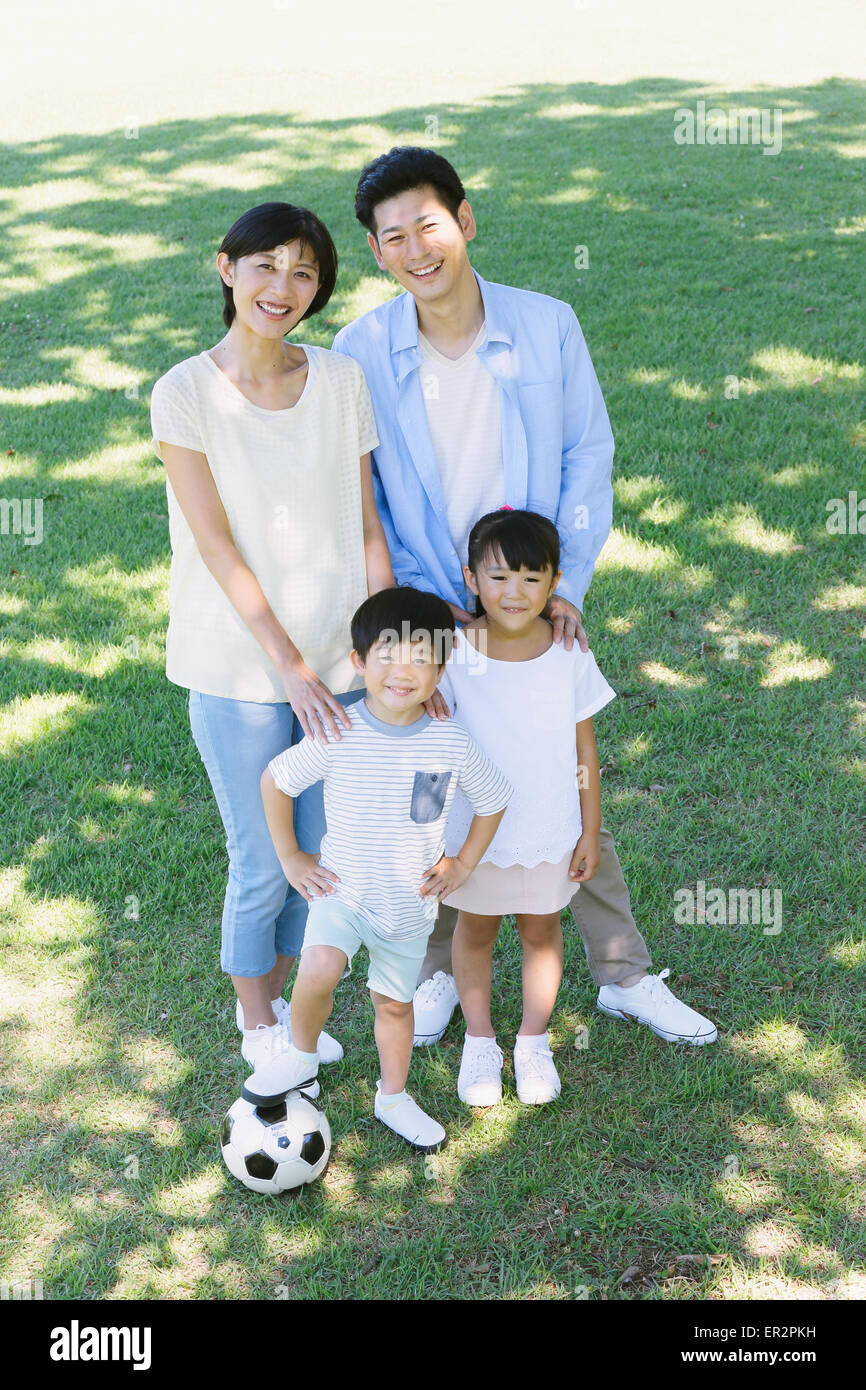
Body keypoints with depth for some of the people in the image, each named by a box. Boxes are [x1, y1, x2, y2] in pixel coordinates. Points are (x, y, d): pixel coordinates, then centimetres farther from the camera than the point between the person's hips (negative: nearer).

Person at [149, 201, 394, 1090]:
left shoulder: (341, 382, 0)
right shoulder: (185, 395, -11)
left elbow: (367, 531, 1)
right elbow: (217, 547, -13)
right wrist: (289, 665, -14)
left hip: (337, 660, 4)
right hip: (240, 669, -3)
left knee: (320, 853, 15)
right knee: (263, 865, 8)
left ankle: (283, 994, 41)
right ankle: (256, 1025, 34)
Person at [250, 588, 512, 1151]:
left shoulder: (452, 744, -13)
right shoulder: (337, 735, -17)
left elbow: (493, 801, 5)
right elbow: (275, 780, -2)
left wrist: (463, 864, 2)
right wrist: (290, 857, -1)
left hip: (410, 902, 2)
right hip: (342, 887, -2)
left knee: (395, 1002, 15)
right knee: (319, 970, -25)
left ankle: (393, 1097, 40)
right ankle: (302, 1056, 4)